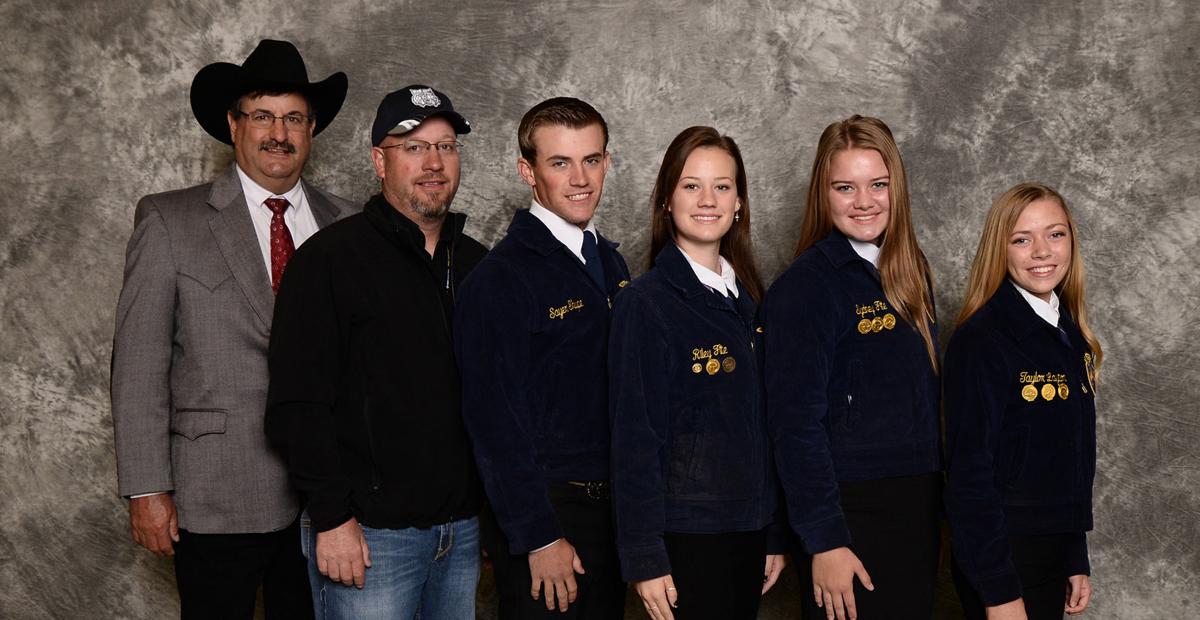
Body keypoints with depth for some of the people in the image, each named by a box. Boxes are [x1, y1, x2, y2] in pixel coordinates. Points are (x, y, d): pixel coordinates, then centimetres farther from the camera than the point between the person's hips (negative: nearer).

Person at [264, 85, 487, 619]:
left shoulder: (476, 264, 12)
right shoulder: (332, 258, -7)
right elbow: (296, 406, -12)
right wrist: (332, 517, -16)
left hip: (461, 529, 6)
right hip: (367, 536, -5)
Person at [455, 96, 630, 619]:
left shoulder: (610, 263, 10)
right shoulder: (501, 278, -14)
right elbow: (495, 422, -16)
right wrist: (538, 537, -17)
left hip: (613, 507, 7)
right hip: (544, 514, -7)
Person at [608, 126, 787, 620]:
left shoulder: (749, 300, 9)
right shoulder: (644, 302, -10)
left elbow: (764, 425, 13)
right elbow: (635, 437, -12)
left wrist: (777, 533, 11)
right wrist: (645, 558, -14)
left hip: (749, 529, 6)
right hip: (684, 536, -6)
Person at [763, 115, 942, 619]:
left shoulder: (910, 274, 8)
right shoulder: (806, 284, -13)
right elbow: (796, 422, -16)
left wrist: (941, 502, 11)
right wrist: (824, 540, -18)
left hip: (918, 508, 7)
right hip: (849, 514, -7)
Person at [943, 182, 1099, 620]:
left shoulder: (1072, 337, 8)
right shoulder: (981, 340, -15)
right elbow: (969, 471, -18)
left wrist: (1077, 560, 13)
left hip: (1055, 551, 7)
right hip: (1002, 554, -7)